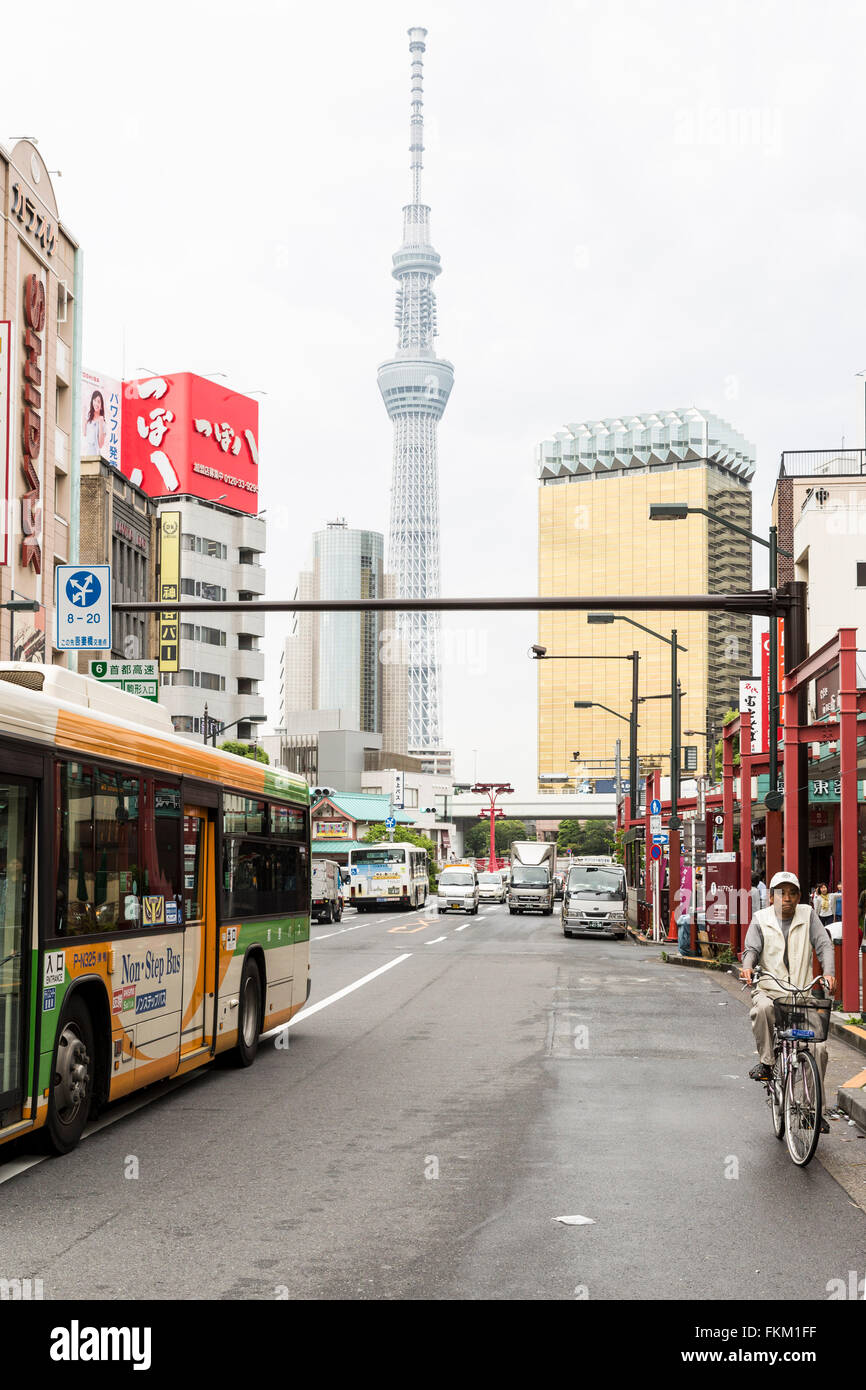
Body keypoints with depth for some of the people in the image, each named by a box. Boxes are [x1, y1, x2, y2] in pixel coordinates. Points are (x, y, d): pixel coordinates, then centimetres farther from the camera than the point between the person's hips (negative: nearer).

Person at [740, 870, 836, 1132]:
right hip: (769, 989, -1)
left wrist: (828, 972, -20)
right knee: (762, 1008, -38)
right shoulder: (761, 919, 6)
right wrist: (748, 967, -26)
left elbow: (824, 945, -2)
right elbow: (752, 948, -2)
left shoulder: (807, 916, 6)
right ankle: (765, 1062, -16)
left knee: (818, 1046, -9)